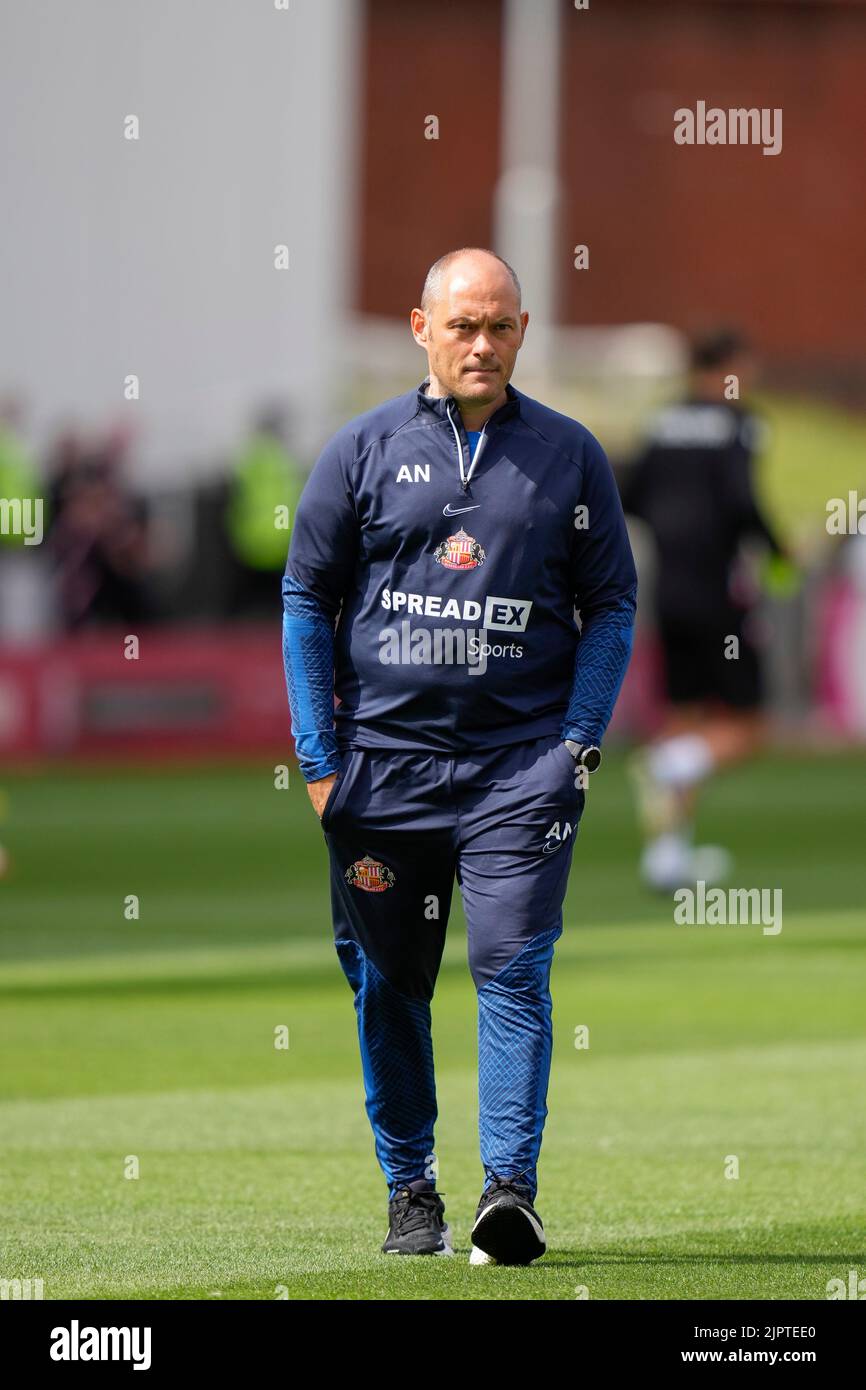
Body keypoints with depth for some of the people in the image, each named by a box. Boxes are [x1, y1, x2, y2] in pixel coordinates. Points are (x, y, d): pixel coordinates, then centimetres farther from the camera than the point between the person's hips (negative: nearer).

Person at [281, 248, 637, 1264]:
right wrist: (320, 760, 0)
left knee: (513, 973, -11)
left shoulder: (570, 457, 6)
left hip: (522, 767, -1)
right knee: (388, 984, 6)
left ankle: (510, 1189, -16)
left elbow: (612, 605, 10)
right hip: (383, 765, 1)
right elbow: (306, 599, 7)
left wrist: (580, 742, -2)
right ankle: (409, 1190, 18)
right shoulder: (362, 452, 5)